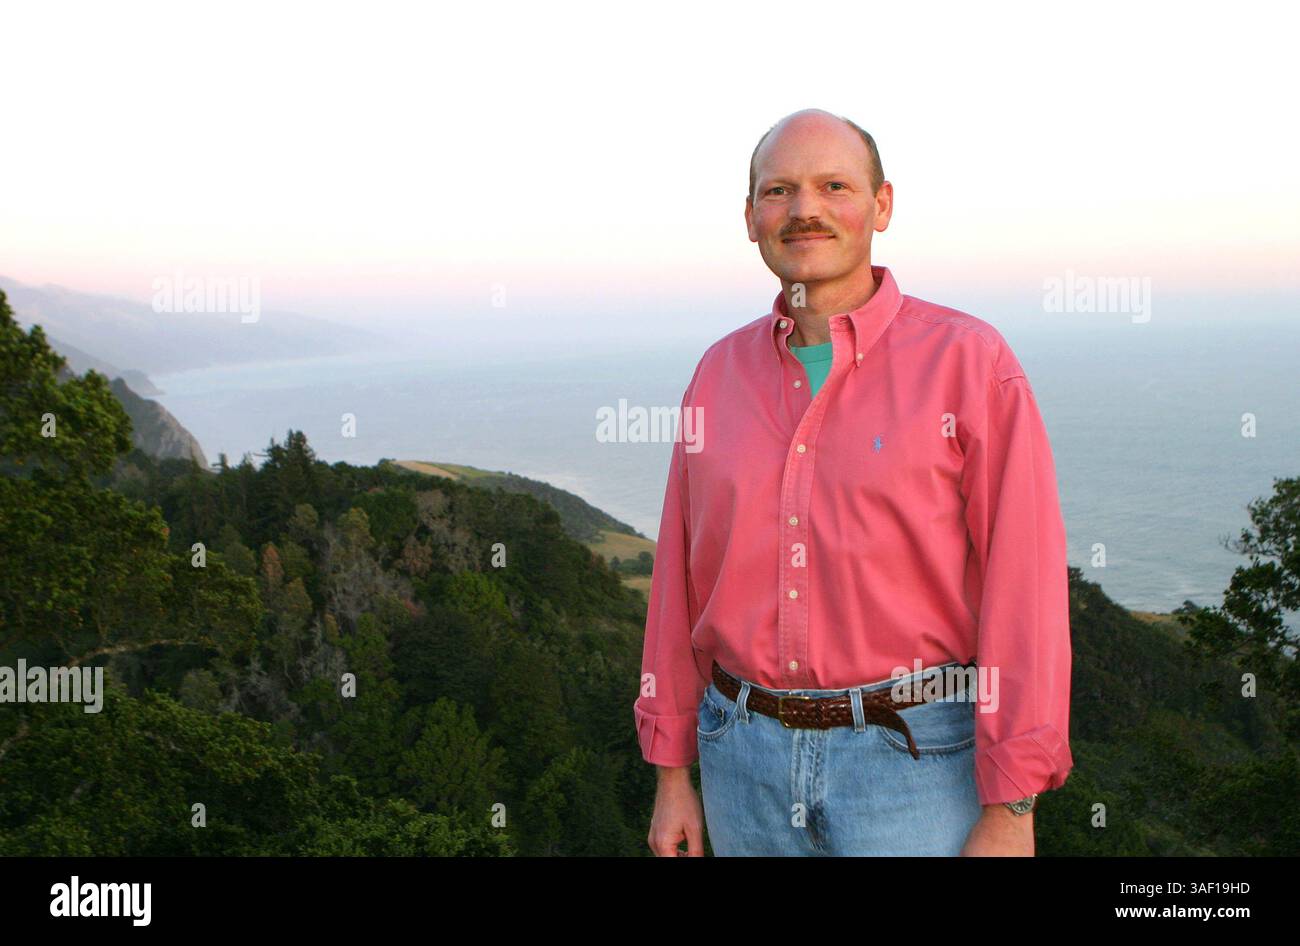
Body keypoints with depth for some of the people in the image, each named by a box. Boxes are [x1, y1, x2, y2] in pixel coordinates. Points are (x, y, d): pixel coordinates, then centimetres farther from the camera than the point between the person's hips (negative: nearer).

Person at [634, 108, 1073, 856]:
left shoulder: (969, 361, -8)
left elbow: (1026, 591, -11)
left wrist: (1011, 809, -13)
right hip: (746, 757, 4)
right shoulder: (721, 374, 5)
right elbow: (681, 582, 9)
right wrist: (672, 774, 9)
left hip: (914, 764, -4)